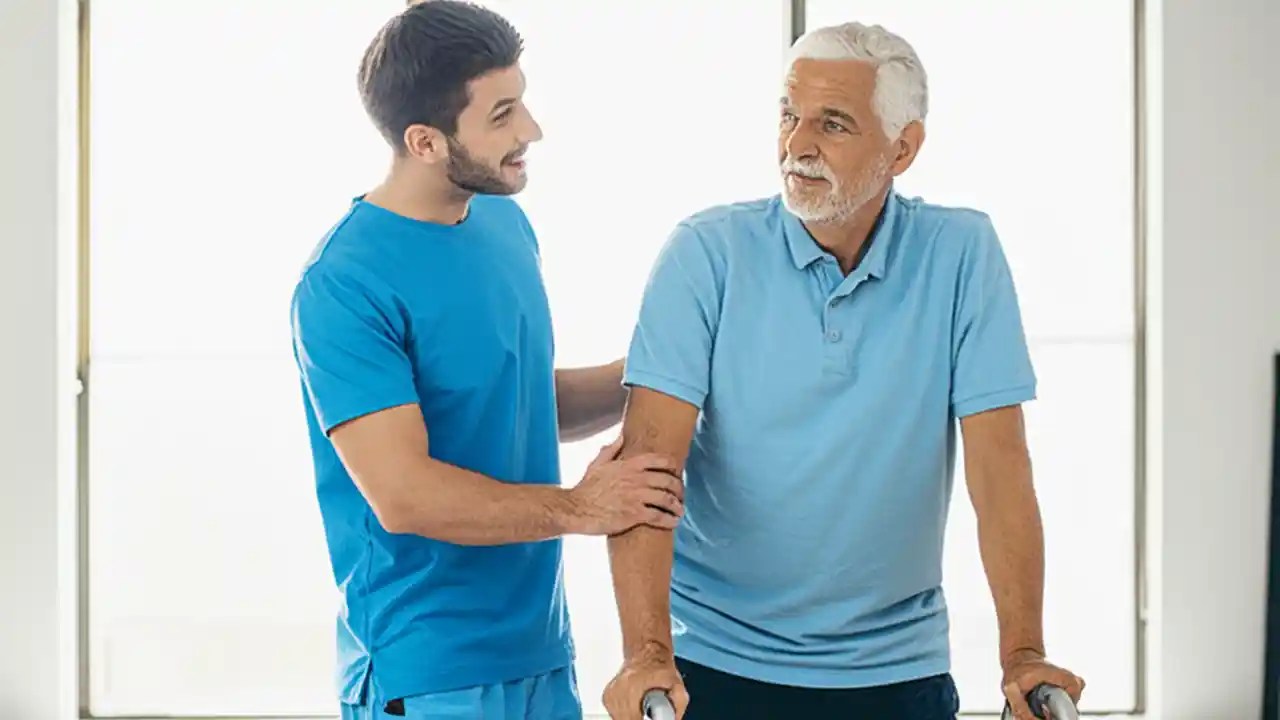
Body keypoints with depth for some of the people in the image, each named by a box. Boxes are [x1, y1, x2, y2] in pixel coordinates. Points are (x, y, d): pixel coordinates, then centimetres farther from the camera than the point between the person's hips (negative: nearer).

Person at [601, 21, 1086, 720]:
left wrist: (1023, 654, -19)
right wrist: (648, 653, -28)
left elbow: (998, 460, -9)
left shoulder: (962, 254, -5)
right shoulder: (707, 252, -9)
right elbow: (650, 458, -17)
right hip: (717, 662, -1)